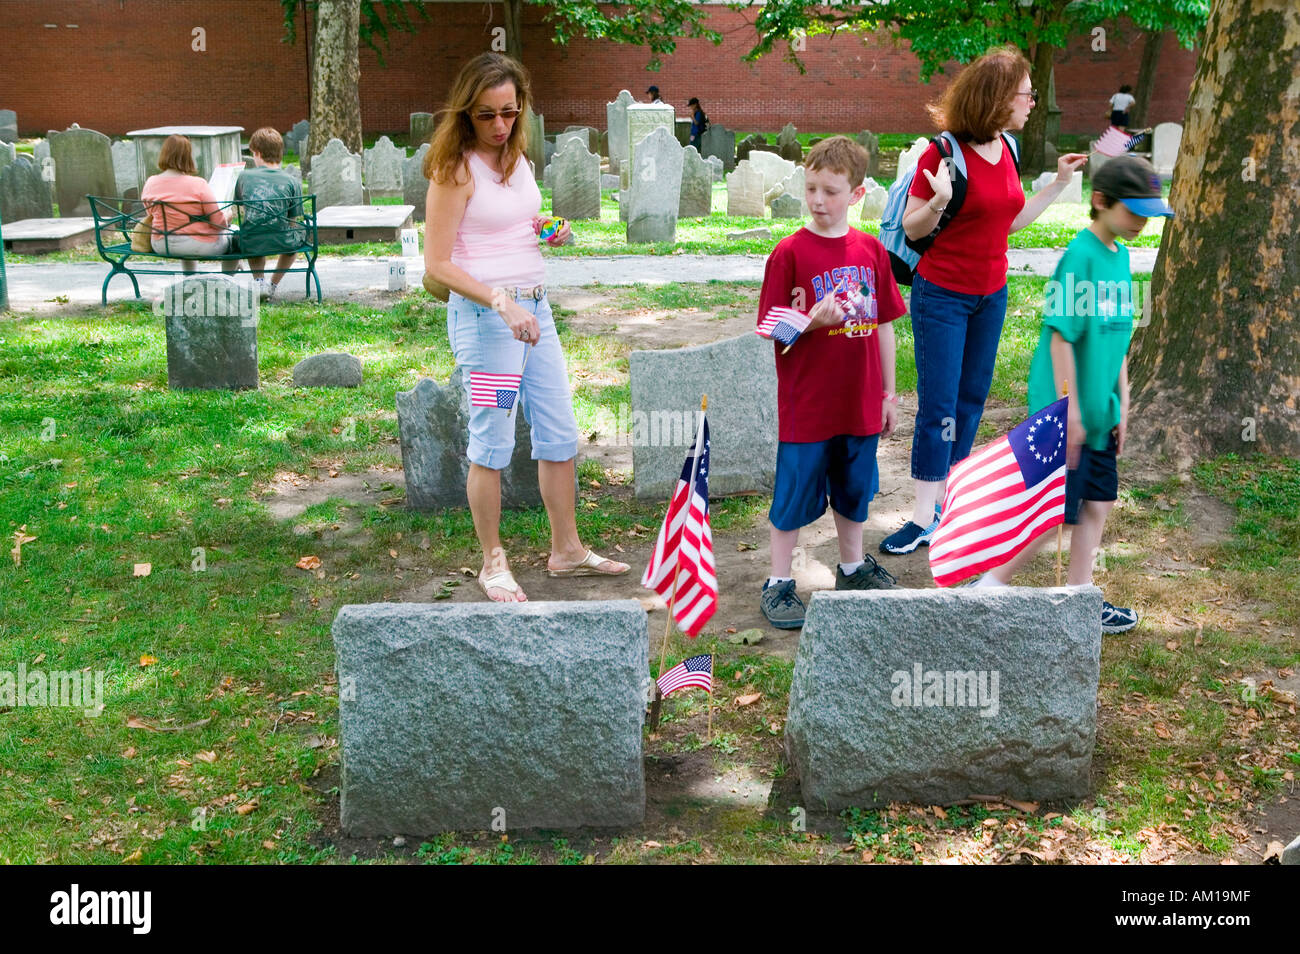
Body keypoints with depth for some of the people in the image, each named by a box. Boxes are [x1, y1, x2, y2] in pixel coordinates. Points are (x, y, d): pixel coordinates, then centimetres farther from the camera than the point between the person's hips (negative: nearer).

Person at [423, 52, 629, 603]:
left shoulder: (516, 157, 12)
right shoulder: (454, 170, -11)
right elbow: (437, 265, -16)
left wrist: (548, 231, 6)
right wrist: (502, 303, -26)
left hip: (535, 307, 8)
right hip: (483, 314, -8)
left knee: (560, 433, 12)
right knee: (493, 443, 0)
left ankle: (566, 550, 26)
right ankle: (493, 563, 15)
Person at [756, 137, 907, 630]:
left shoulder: (871, 251, 3)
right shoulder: (789, 252, -9)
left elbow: (884, 325, 9)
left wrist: (888, 393, 11)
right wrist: (813, 322, -27)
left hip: (860, 403, 4)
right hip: (806, 405, -4)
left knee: (854, 489, 19)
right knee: (796, 493, 4)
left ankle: (853, 567, 38)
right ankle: (778, 584, 17)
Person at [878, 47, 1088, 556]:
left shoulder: (1005, 150, 5)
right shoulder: (944, 153, -17)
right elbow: (911, 228, -13)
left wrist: (1058, 183, 13)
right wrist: (938, 202, -32)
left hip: (991, 295, 7)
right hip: (941, 297, -7)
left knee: (971, 399, 12)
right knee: (938, 407, -5)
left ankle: (947, 498, 23)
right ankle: (924, 515, 2)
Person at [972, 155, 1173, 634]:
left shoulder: (1120, 257, 9)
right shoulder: (1079, 256, -17)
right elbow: (1061, 336, -18)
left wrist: (1121, 406, 16)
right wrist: (1070, 412, -18)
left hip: (1098, 414, 8)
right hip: (1064, 414, -8)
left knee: (1097, 504, 13)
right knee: (1056, 514, -2)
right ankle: (989, 587, 13)